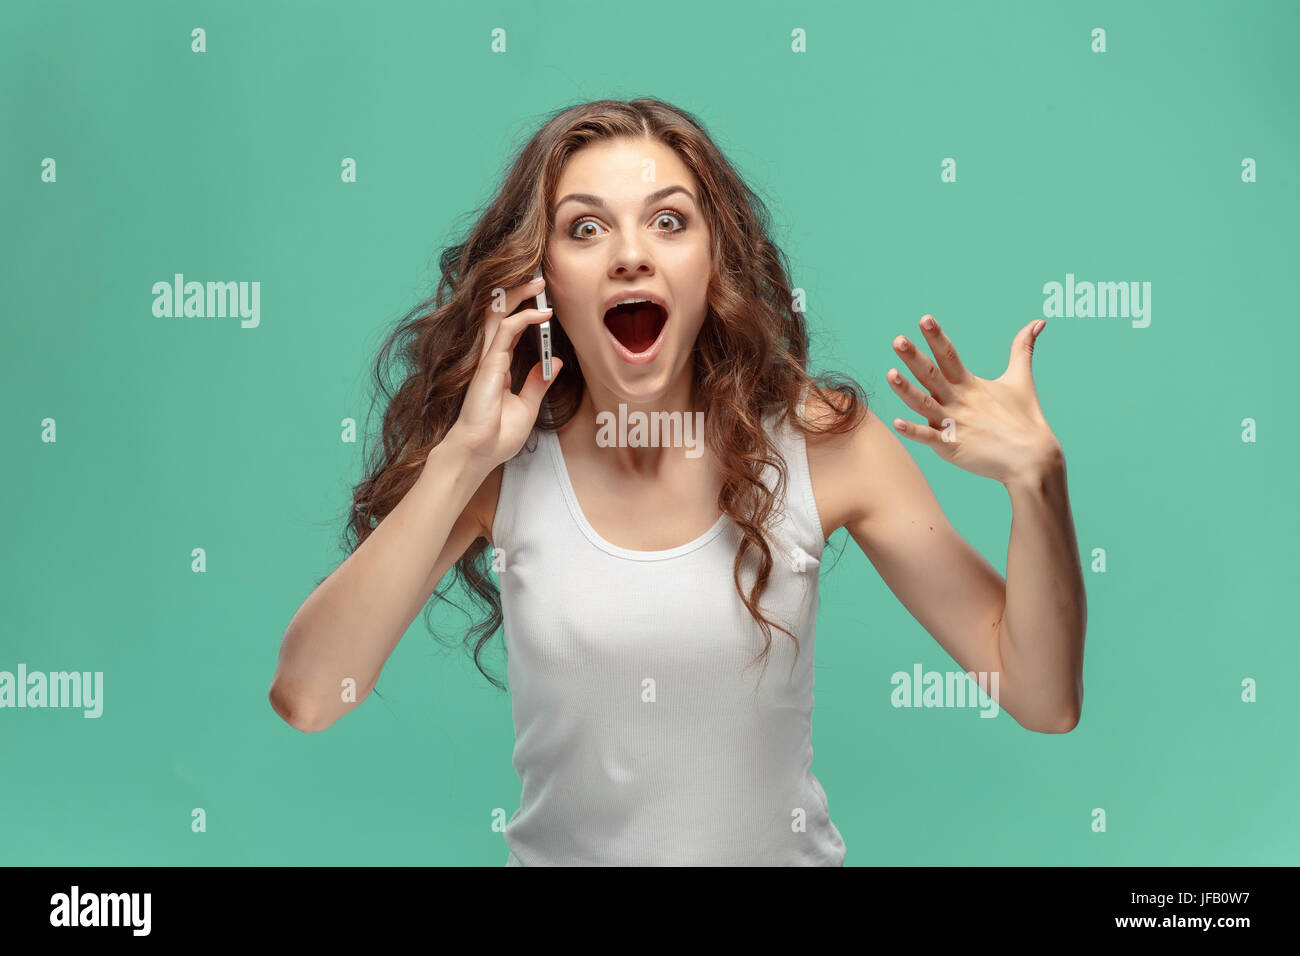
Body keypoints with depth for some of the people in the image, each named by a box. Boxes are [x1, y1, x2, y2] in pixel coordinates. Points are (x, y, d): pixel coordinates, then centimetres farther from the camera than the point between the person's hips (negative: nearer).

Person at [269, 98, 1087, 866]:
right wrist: (459, 457, -19)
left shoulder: (820, 440, -7)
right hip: (560, 851, 0)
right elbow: (304, 697, -16)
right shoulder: (503, 469, -7)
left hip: (783, 849, 1)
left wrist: (1035, 478, -22)